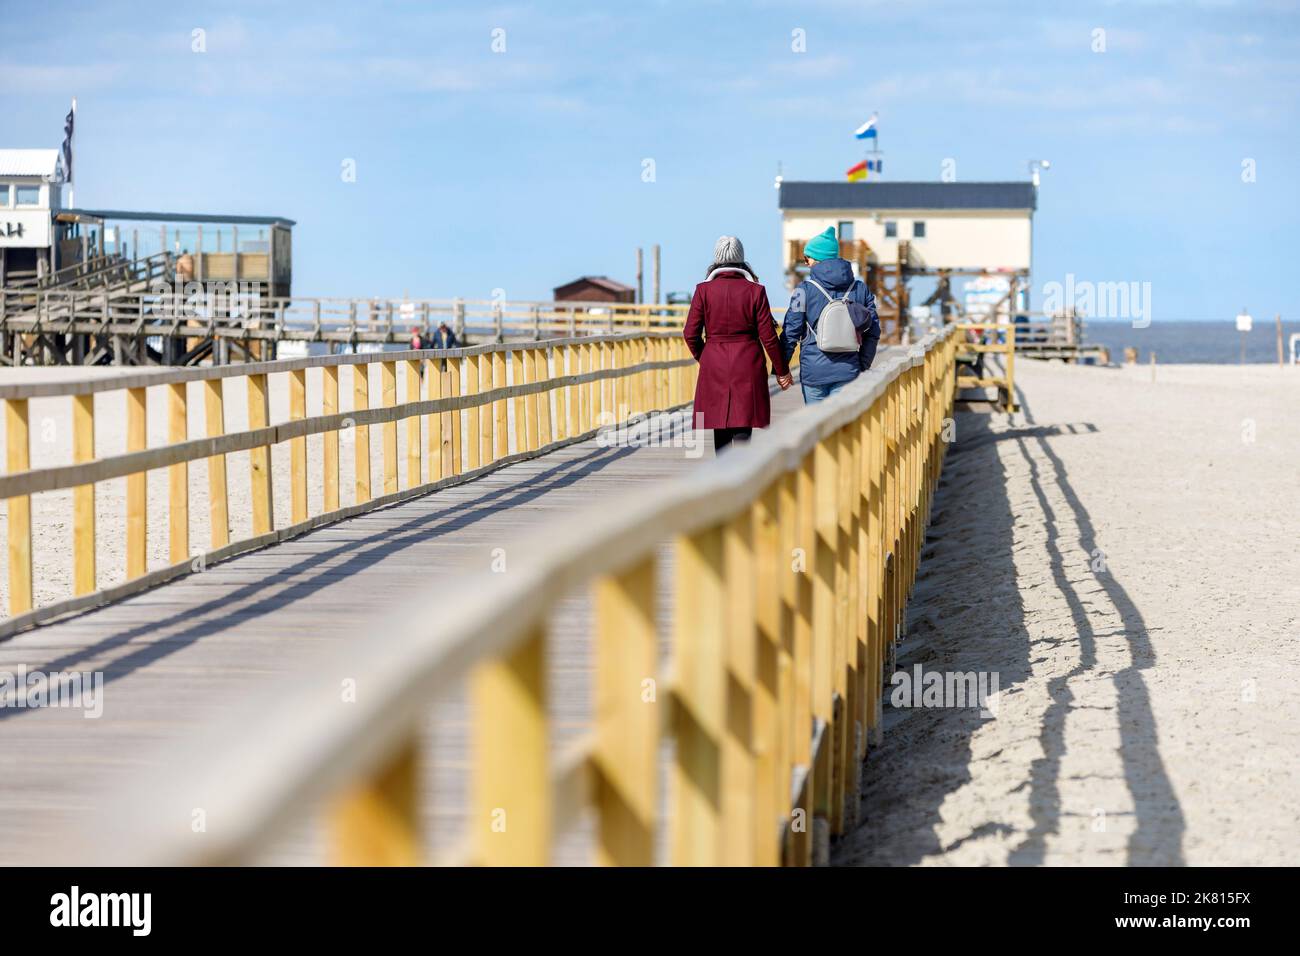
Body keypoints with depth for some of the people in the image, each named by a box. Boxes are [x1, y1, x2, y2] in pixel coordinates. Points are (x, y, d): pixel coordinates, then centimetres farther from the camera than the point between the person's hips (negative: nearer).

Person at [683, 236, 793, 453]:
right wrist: (781, 370, 9)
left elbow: (691, 334, -2)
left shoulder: (704, 290, -3)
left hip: (714, 366, 1)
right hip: (748, 367, -1)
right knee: (742, 432, -3)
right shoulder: (755, 291, -4)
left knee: (721, 435, 12)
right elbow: (768, 336, -3)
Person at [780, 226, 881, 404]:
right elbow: (873, 332, 9)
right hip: (847, 371, 2)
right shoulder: (860, 288, 6)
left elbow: (791, 332, -4)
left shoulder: (804, 289, -5)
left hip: (813, 370, -2)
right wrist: (863, 366, 18)